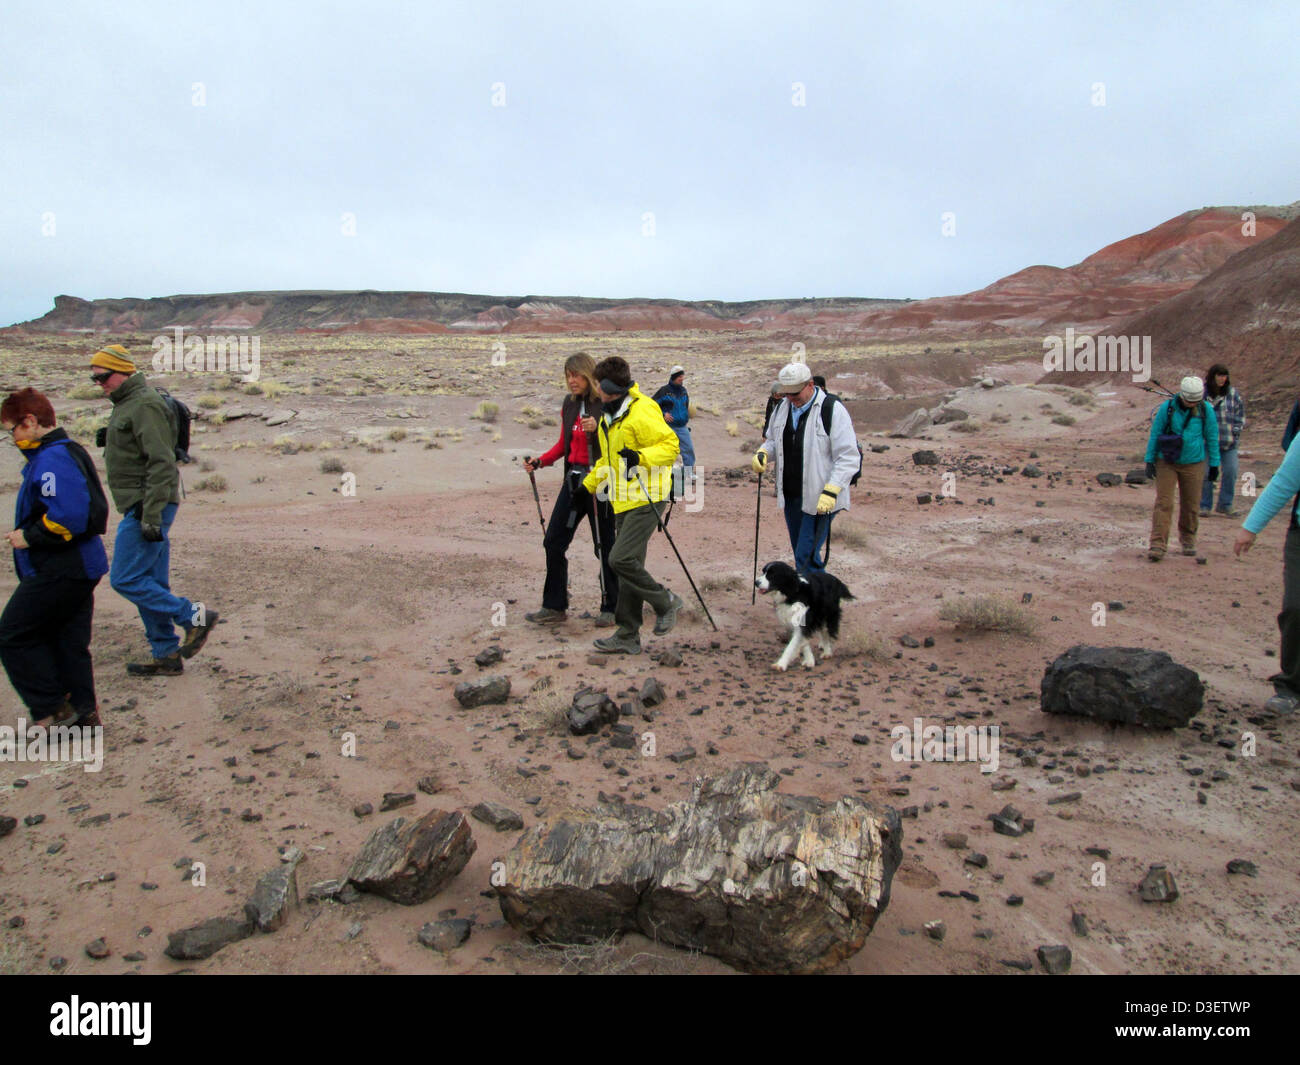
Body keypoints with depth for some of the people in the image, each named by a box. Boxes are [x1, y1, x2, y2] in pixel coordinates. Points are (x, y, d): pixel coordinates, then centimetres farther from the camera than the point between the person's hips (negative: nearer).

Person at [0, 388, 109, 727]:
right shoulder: (69, 451, 14)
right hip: (79, 568, 10)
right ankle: (82, 712, 21)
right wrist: (28, 533, 15)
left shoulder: (53, 460, -19)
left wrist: (28, 537, -15)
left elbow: (67, 517, -29)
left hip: (58, 572, -10)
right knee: (68, 642, 15)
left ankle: (52, 709, 5)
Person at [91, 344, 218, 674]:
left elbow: (161, 463, -21)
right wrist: (148, 515, 21)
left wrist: (151, 516, -24)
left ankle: (193, 616, -3)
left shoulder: (144, 405, -13)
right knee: (151, 584, 11)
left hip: (146, 508, -10)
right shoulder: (126, 404, 19)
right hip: (140, 508, 10)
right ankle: (166, 656, 17)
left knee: (125, 579, -9)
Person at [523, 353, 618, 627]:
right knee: (553, 541, 5)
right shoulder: (569, 404, 11)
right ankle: (554, 607, 15)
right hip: (574, 479, 7)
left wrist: (597, 428, -26)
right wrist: (540, 461, 5)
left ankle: (610, 608, 15)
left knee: (605, 546, 2)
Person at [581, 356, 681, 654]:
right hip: (624, 502, 9)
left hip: (644, 500, -9)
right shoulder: (609, 416, 15)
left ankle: (665, 601, 6)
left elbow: (670, 445, -16)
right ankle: (628, 636, 17)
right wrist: (588, 484, 25)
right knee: (629, 564, 10)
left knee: (621, 559, -17)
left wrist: (641, 456, -29)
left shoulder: (642, 413, -15)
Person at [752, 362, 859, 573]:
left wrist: (831, 491, -24)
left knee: (807, 557, -10)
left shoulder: (832, 410, -13)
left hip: (820, 499, -7)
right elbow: (773, 440, 23)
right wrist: (763, 453, -1)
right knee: (800, 553, 16)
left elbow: (848, 457, -15)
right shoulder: (782, 408, 7)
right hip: (790, 496, 7)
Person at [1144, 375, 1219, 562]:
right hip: (1166, 463, -1)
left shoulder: (1206, 411, -7)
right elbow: (1155, 434, -3)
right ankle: (1157, 545, -11)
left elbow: (1212, 438, 3)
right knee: (1163, 503, -8)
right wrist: (1150, 461, -2)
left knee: (1190, 504, 7)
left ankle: (1188, 539, 27)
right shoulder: (1167, 407, -11)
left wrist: (1214, 465, 8)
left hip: (1193, 464, 1)